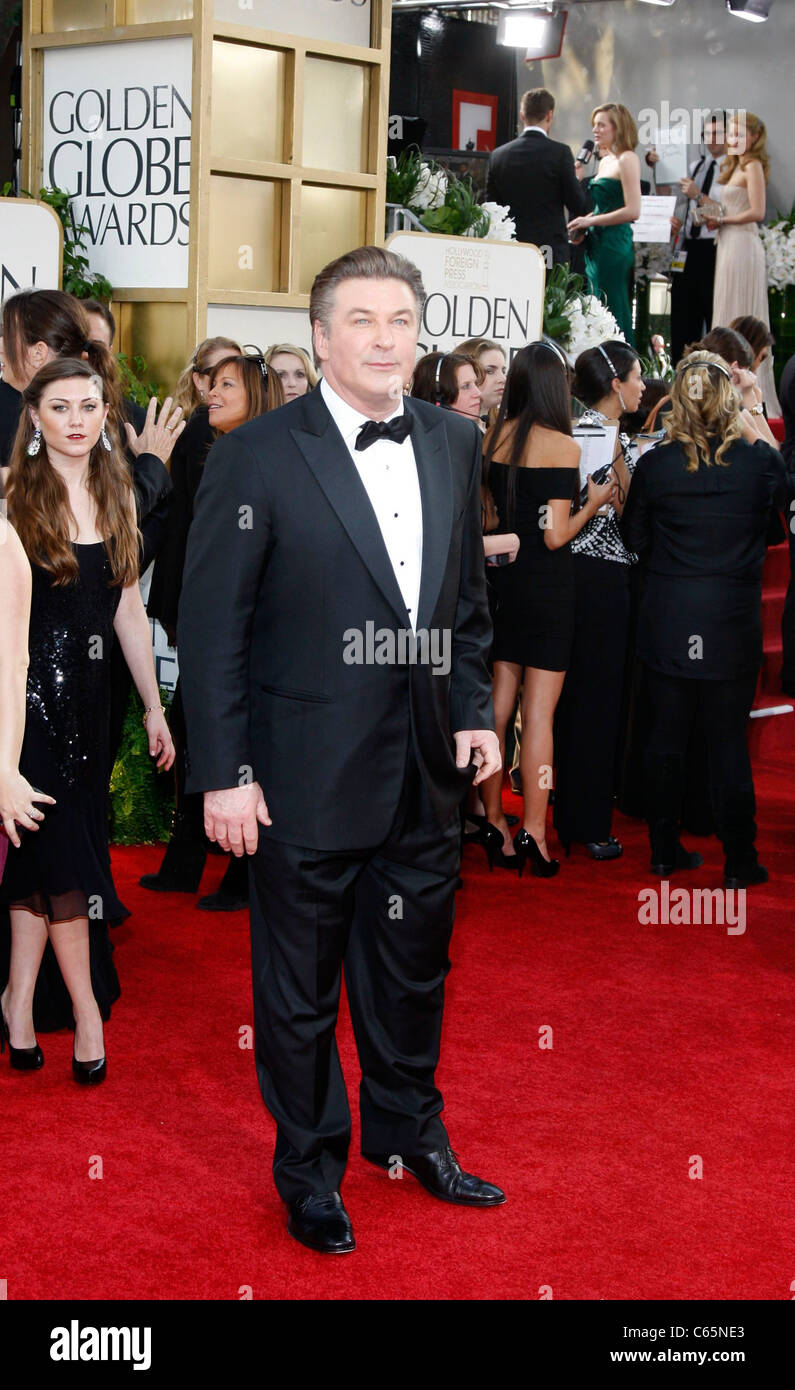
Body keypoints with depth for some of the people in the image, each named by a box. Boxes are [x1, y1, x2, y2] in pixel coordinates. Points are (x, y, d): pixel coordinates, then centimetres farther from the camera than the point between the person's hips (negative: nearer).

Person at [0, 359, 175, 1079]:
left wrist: (154, 707, 13)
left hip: (88, 692, 5)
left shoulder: (117, 496, 8)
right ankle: (87, 1009, 7)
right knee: (63, 851, -3)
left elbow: (128, 607, 12)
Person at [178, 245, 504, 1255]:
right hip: (307, 781, -5)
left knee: (412, 973, 20)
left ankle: (408, 1134, 42)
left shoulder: (454, 444, 6)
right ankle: (309, 1169, 31)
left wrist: (475, 709, 6)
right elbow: (211, 628, -11)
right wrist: (223, 774, -13)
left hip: (427, 775, 5)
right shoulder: (258, 455, -11)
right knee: (300, 989, 11)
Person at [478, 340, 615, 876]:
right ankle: (533, 832, 2)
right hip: (546, 585, -5)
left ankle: (494, 822, 18)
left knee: (498, 707, 12)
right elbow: (556, 535, -15)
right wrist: (594, 504, -1)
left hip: (502, 579, 5)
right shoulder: (562, 445, -13)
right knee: (540, 714, 0)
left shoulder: (494, 439, 2)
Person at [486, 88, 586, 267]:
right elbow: (578, 205, -2)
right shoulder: (560, 153, -7)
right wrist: (576, 179, 16)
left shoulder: (498, 155, 5)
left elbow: (491, 207, 8)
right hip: (551, 251, -3)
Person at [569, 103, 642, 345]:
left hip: (615, 243, -9)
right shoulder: (604, 161, 18)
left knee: (613, 310, -7)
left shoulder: (627, 159, -9)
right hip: (596, 244, 9)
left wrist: (589, 221, -14)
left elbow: (632, 211, -17)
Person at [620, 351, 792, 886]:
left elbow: (634, 536, 4)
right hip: (733, 621, -1)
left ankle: (665, 849, 21)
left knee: (668, 733, 12)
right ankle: (739, 860, 13)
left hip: (668, 620, 1)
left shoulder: (655, 463, -7)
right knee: (729, 738, 6)